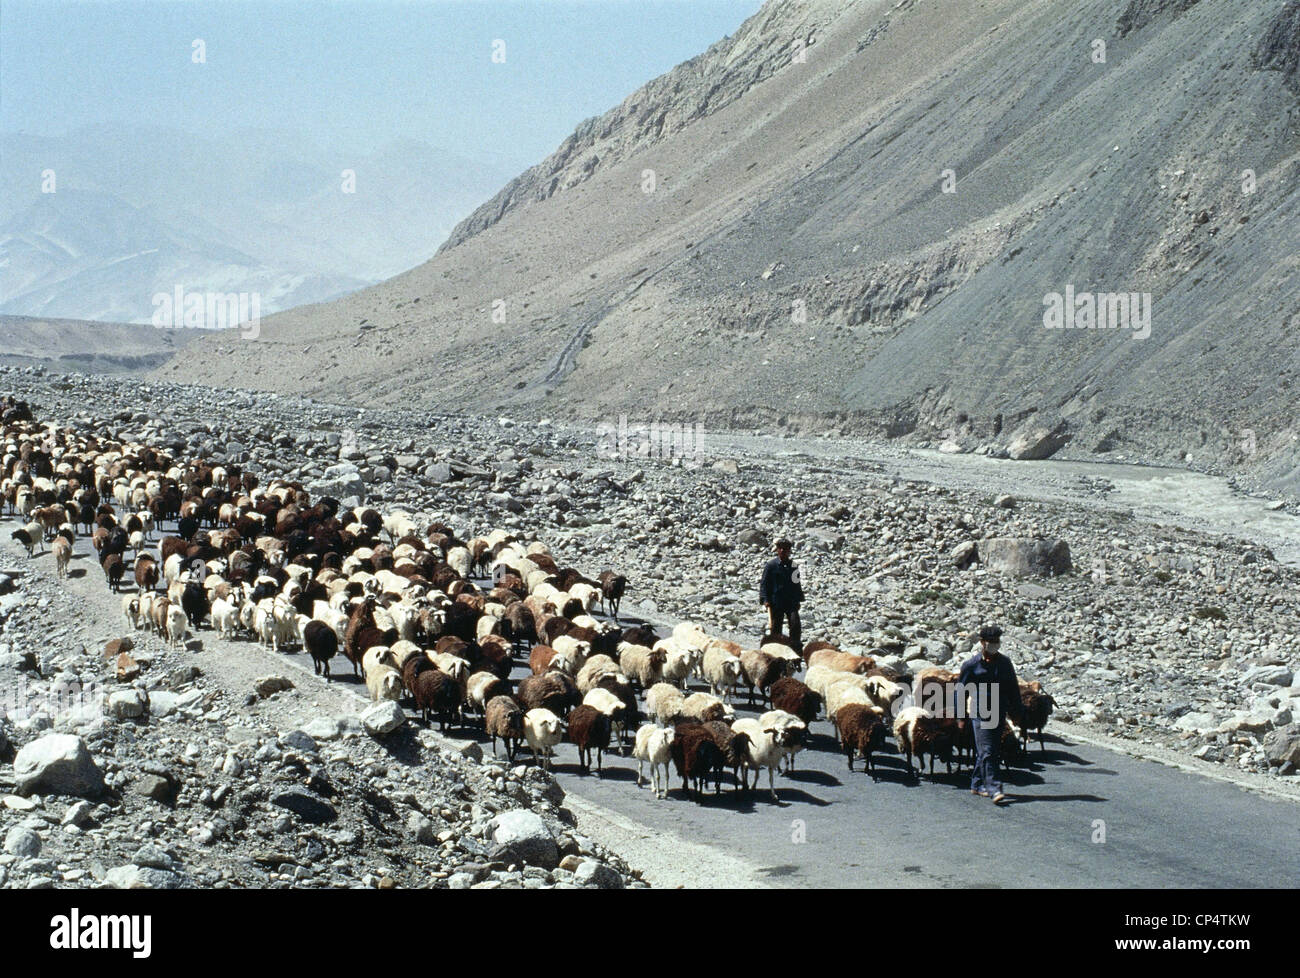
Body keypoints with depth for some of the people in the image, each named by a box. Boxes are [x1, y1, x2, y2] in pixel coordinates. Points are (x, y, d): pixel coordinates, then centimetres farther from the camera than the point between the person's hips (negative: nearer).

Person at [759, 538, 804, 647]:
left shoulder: (793, 565, 11)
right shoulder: (772, 565, 0)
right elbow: (764, 583, 0)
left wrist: (798, 600, 19)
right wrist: (765, 600, -9)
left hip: (791, 602, 2)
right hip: (776, 603, -2)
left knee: (795, 624, -15)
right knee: (775, 627, 3)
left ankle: (796, 648, -12)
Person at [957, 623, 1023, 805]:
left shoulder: (1004, 663, 9)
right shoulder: (971, 665, -4)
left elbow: (1013, 688, 17)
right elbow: (960, 689, 0)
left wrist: (1015, 712, 16)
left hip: (999, 715, 5)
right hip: (980, 714, -5)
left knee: (994, 752, 9)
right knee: (987, 752, -12)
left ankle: (977, 784, 23)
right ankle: (994, 789, -18)